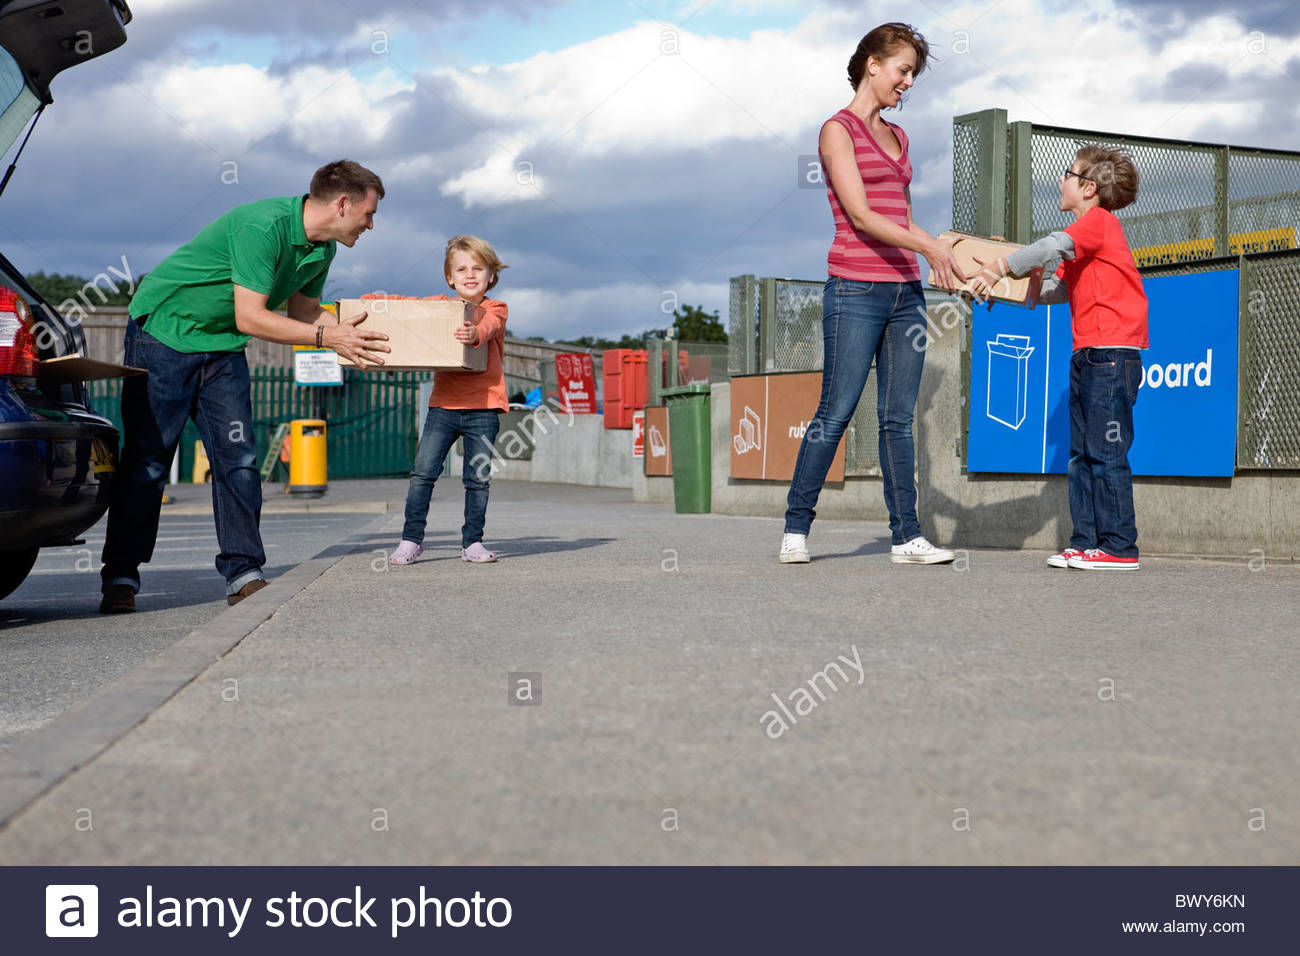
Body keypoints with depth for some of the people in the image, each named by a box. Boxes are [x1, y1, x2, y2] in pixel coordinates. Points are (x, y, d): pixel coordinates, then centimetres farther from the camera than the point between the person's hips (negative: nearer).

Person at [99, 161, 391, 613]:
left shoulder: (322, 249, 0)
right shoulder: (263, 225, -28)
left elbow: (302, 311, 12)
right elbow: (250, 318, -29)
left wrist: (350, 331, -3)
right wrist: (327, 337, -27)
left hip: (222, 347, 8)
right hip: (163, 332, -8)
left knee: (237, 459, -2)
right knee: (147, 461, -6)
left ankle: (243, 572, 1)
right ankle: (120, 577, 2)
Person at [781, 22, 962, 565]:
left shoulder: (896, 137, 20)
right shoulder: (839, 130, -3)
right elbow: (861, 217, -12)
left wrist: (953, 262, 12)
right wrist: (929, 246, -18)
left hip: (905, 292, 7)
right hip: (856, 291, -7)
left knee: (898, 418, 5)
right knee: (836, 413, -5)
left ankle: (906, 536, 6)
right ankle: (795, 529, 4)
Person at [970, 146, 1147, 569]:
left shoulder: (1098, 221, -6)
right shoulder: (1086, 233, 23)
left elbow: (1052, 246, -22)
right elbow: (1058, 288, 20)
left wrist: (999, 267, -17)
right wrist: (1006, 283, 11)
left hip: (1112, 354, -10)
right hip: (1086, 355, 10)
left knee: (1106, 453, -9)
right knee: (1082, 455, 9)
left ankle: (1119, 547, -6)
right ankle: (1085, 542, 11)